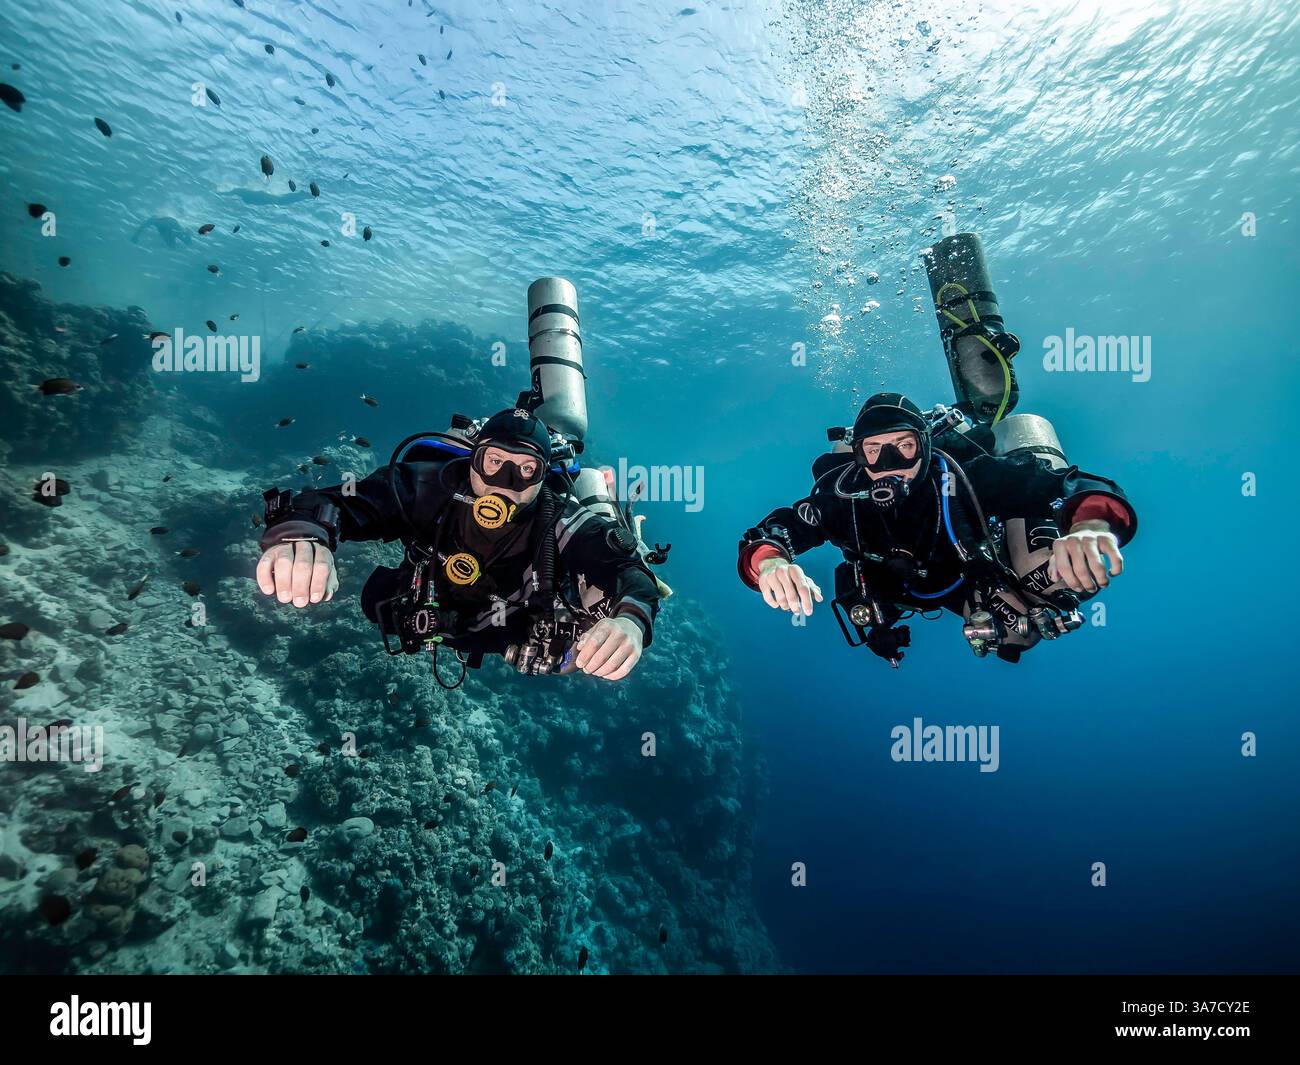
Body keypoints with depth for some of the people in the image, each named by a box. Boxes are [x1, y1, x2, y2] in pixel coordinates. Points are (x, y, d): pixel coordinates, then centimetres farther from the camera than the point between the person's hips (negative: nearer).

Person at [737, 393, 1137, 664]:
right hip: (898, 590, 2)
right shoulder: (840, 497, -34)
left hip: (973, 576, -1)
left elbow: (1071, 484, -40)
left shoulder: (964, 477, -38)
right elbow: (771, 531, -37)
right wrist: (771, 562, -62)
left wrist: (1091, 524, -64)